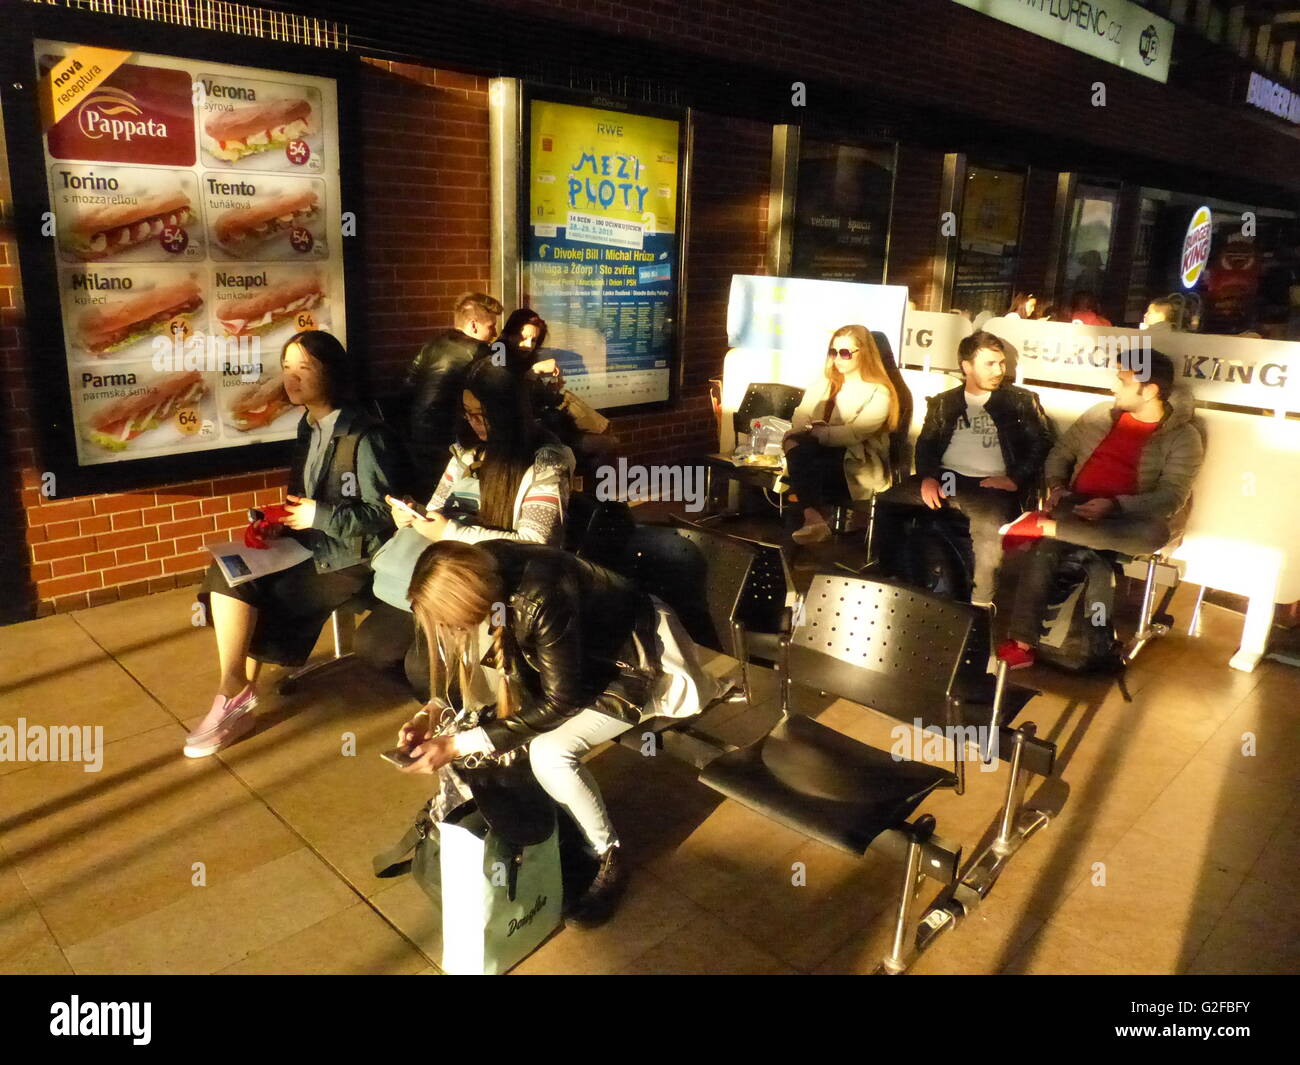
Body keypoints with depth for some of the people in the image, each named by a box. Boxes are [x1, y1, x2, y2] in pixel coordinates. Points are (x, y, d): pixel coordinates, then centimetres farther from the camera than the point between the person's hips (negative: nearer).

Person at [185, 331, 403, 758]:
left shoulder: (365, 436, -15)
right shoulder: (309, 428, 11)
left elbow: (384, 515, -17)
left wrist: (319, 517, -18)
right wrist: (281, 518, 0)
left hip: (351, 556, -8)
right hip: (310, 545, 8)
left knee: (246, 589, -18)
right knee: (226, 573, -14)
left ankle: (237, 691, 1)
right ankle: (237, 690, -10)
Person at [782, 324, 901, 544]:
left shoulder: (878, 393, -1)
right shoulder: (822, 385, 17)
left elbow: (855, 434, -15)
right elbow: (800, 418, 3)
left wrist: (815, 431, -14)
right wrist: (799, 435, -19)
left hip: (858, 464, -5)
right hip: (818, 452, 5)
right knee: (796, 443, -31)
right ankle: (813, 516, -47)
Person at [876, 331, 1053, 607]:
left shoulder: (1021, 400, 12)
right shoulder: (944, 402, 20)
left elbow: (1041, 443, 4)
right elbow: (926, 443, 13)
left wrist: (1015, 479, -12)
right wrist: (928, 477, -7)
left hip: (989, 485, -3)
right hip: (945, 479, 3)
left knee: (991, 525, -38)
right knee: (885, 503, -21)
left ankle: (981, 603, -27)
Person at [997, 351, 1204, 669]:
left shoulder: (1183, 437, -1)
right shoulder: (1100, 414, 12)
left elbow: (1171, 496, -11)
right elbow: (1061, 452, 19)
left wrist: (1113, 505, -24)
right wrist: (1056, 486, -2)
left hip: (1125, 518, -2)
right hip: (1076, 508, 3)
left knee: (1156, 534, -38)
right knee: (1044, 547, -29)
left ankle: (1042, 525, -35)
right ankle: (1022, 643, -30)